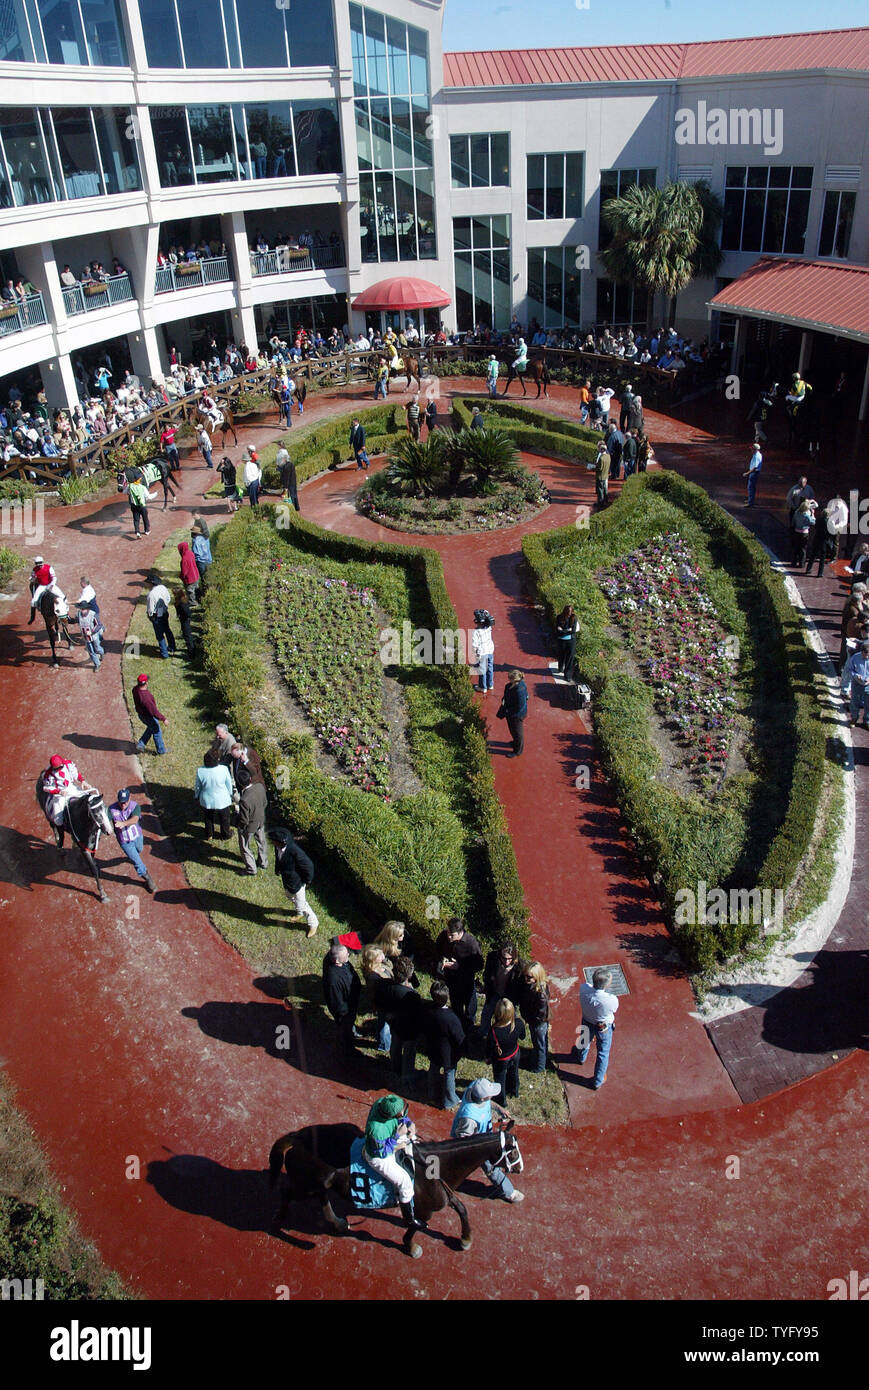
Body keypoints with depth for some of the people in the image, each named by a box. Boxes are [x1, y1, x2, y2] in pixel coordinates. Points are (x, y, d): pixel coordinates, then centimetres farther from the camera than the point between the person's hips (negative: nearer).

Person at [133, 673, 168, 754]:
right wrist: (163, 719, -27)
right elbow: (153, 711, -35)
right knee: (156, 731, 17)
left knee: (150, 728, 32)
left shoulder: (135, 689, -15)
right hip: (148, 717, -8)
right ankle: (160, 749, 38)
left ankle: (140, 745, 33)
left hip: (141, 713, 8)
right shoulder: (145, 697, -41)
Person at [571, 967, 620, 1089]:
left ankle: (581, 1057, 67)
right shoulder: (612, 1000, -41)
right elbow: (614, 1011, -16)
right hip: (604, 1027, -4)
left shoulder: (583, 989, -33)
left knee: (585, 1040, 35)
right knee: (603, 1053, 23)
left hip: (587, 1023, 4)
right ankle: (598, 1082, 43)